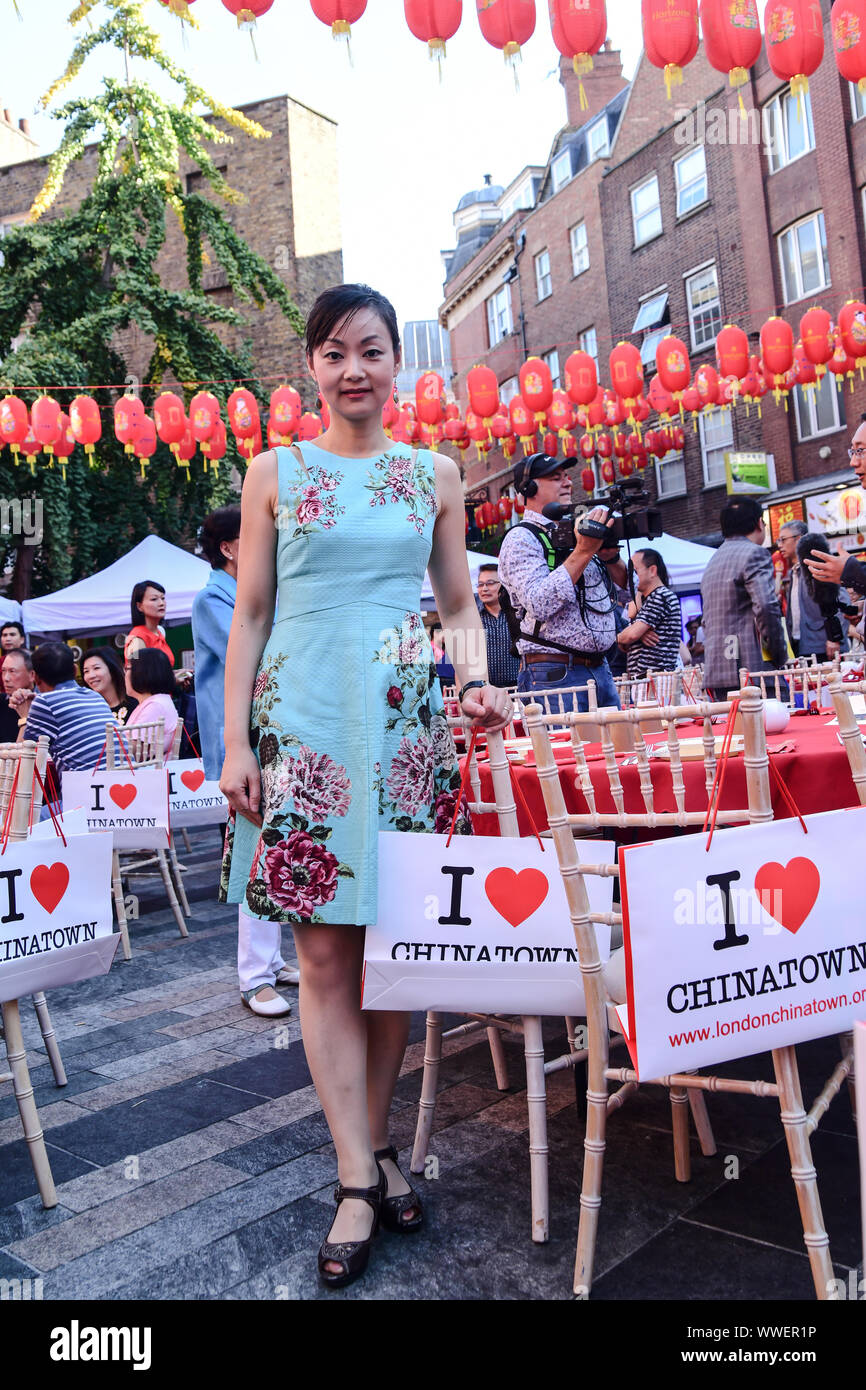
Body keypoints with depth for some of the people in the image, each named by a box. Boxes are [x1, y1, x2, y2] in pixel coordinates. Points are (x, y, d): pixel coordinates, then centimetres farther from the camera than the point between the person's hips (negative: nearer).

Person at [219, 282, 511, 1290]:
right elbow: (250, 614, 6)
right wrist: (235, 741, -1)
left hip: (410, 720, 1)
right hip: (305, 717, -1)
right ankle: (360, 1177, 7)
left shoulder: (435, 474, 11)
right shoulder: (274, 472, 8)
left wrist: (476, 680, -7)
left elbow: (459, 606, 13)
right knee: (324, 950, -3)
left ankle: (375, 1142, 21)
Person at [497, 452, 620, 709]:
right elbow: (539, 605, -21)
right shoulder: (521, 539, -5)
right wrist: (582, 552, -21)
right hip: (555, 676, -7)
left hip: (601, 669, 7)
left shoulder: (574, 531, 16)